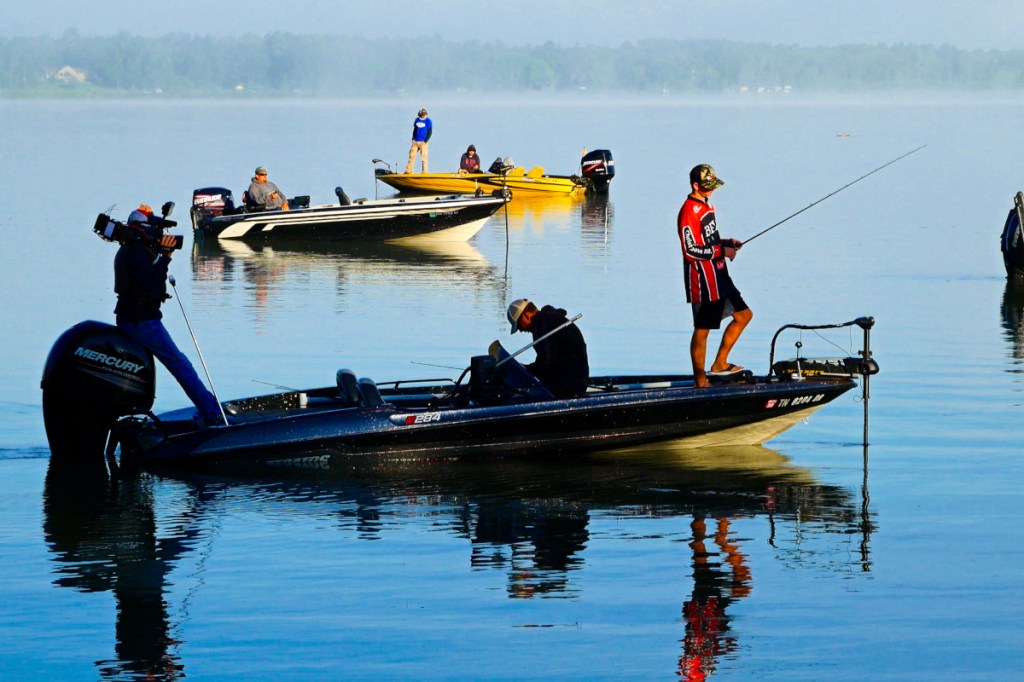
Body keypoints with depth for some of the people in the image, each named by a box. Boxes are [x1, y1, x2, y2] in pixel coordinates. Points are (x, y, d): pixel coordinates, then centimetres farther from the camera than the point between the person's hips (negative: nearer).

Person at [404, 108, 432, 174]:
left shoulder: (428, 121, -5)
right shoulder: (417, 120, 10)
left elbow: (430, 132, -6)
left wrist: (426, 141, -13)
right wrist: (413, 139, 11)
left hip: (423, 142, -5)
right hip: (415, 141, 5)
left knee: (423, 157, -5)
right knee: (411, 155, 3)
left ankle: (425, 172, 0)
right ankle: (409, 170, 9)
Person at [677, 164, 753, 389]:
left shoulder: (707, 205, 14)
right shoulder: (689, 211, -17)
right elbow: (691, 250, -22)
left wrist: (728, 243, 7)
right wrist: (722, 251, -17)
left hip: (719, 277, 10)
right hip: (703, 281, -10)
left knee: (744, 315, 15)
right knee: (702, 329, -3)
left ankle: (719, 364, 21)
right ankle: (700, 380, 6)